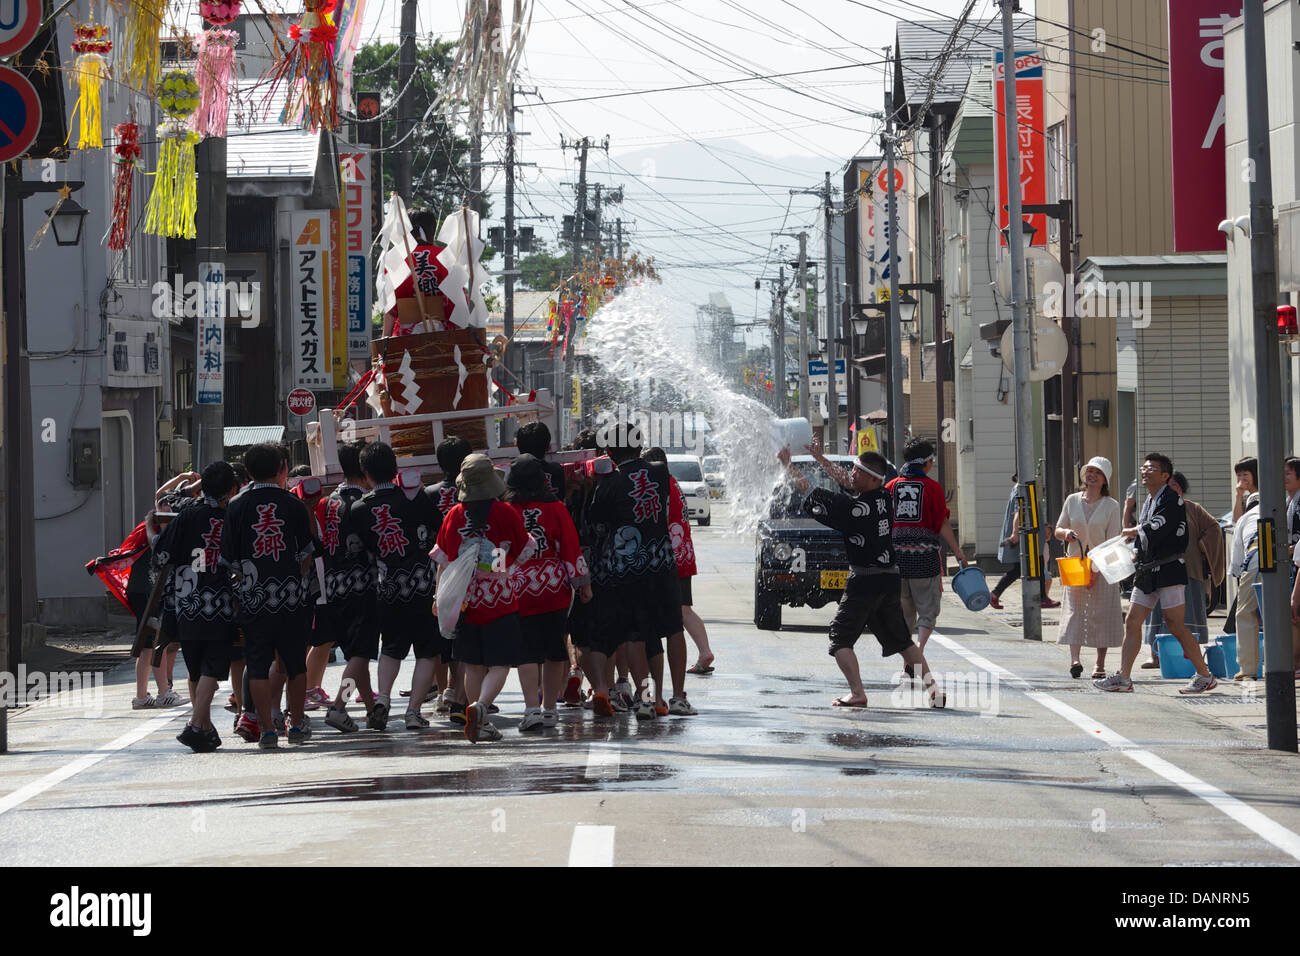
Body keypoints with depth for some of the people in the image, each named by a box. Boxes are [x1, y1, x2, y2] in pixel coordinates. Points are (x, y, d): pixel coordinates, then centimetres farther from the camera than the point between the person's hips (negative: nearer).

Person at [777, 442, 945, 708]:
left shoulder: (855, 507, -17)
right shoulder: (884, 498, 4)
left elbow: (808, 491, -9)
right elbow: (845, 480, 21)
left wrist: (787, 464, 2)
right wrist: (820, 458, 27)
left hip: (864, 582, -7)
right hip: (891, 579, 7)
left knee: (840, 638, 2)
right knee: (902, 640, 16)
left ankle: (857, 693, -11)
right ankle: (932, 686, 6)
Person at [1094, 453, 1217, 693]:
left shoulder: (1172, 500, -11)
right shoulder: (1149, 501, 17)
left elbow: (1155, 531, -18)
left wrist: (1134, 531, 0)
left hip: (1168, 571, -9)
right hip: (1147, 572, 9)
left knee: (1176, 626, -6)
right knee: (1132, 623, 3)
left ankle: (1205, 676, 3)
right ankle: (1122, 677, 4)